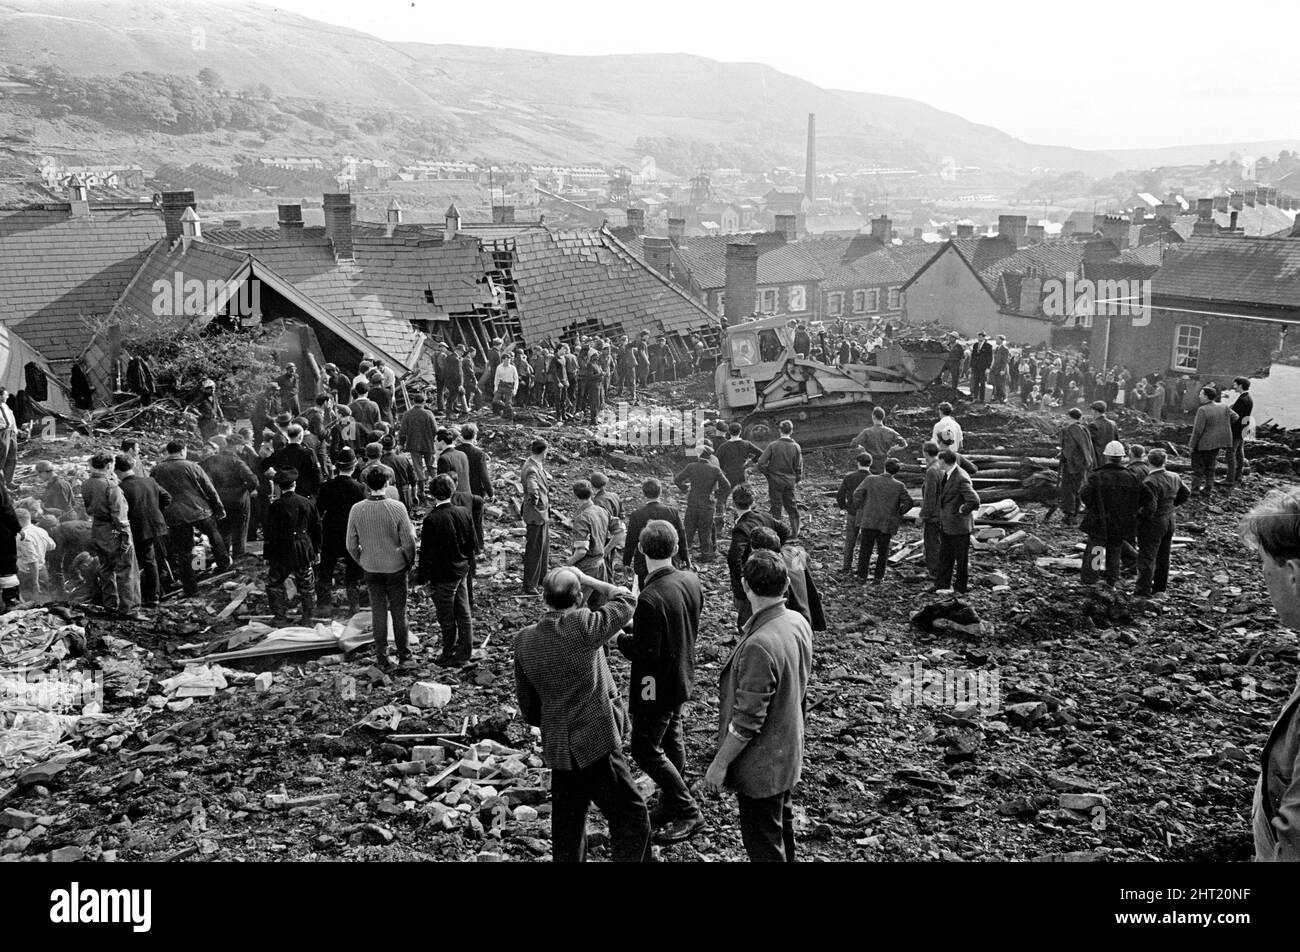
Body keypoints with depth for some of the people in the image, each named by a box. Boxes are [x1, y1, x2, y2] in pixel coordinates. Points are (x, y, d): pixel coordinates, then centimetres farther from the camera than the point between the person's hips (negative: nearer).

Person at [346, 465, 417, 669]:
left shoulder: (356, 510, -11)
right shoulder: (397, 507, -18)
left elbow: (351, 545, -3)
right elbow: (408, 542, -13)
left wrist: (362, 562, 13)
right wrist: (410, 561, 5)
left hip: (371, 569, 2)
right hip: (396, 568, -2)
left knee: (378, 612, 14)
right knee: (399, 612, 13)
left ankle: (382, 658, 21)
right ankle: (403, 656, 25)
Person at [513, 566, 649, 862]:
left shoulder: (523, 641, -1)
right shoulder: (581, 627, -21)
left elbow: (527, 704, 9)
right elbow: (626, 600, -4)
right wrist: (586, 580, 2)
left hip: (556, 747, 7)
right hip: (596, 744, -6)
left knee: (567, 823, 18)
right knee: (632, 817, 3)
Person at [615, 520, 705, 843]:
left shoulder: (650, 599, -31)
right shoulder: (691, 581, -6)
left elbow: (645, 652, -27)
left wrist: (620, 636, -9)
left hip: (657, 687, -8)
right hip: (682, 678, 8)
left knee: (645, 750, 7)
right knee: (672, 742, 22)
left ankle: (689, 812, 11)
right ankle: (671, 806, 36)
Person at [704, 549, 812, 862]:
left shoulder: (759, 646, -34)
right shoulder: (798, 622, -7)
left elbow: (747, 721, -27)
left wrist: (720, 763, -16)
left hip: (760, 766, -8)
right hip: (788, 754, 8)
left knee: (764, 846, 8)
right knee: (782, 826, 26)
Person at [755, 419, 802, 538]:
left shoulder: (773, 445, -13)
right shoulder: (796, 447, -4)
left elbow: (761, 463, -14)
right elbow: (799, 466, 2)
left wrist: (767, 474, 3)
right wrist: (797, 479, 17)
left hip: (775, 481, -3)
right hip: (790, 482, 3)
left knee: (776, 507, 5)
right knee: (791, 505, 15)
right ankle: (795, 530, 19)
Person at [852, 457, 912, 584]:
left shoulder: (870, 480, -5)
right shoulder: (899, 486, -5)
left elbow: (857, 494, -7)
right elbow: (908, 502, -5)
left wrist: (859, 509, 6)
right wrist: (898, 513, 8)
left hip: (868, 521, 0)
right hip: (886, 524, 0)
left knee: (865, 550, 10)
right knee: (882, 552, 13)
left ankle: (862, 575, 12)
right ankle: (878, 577, 15)